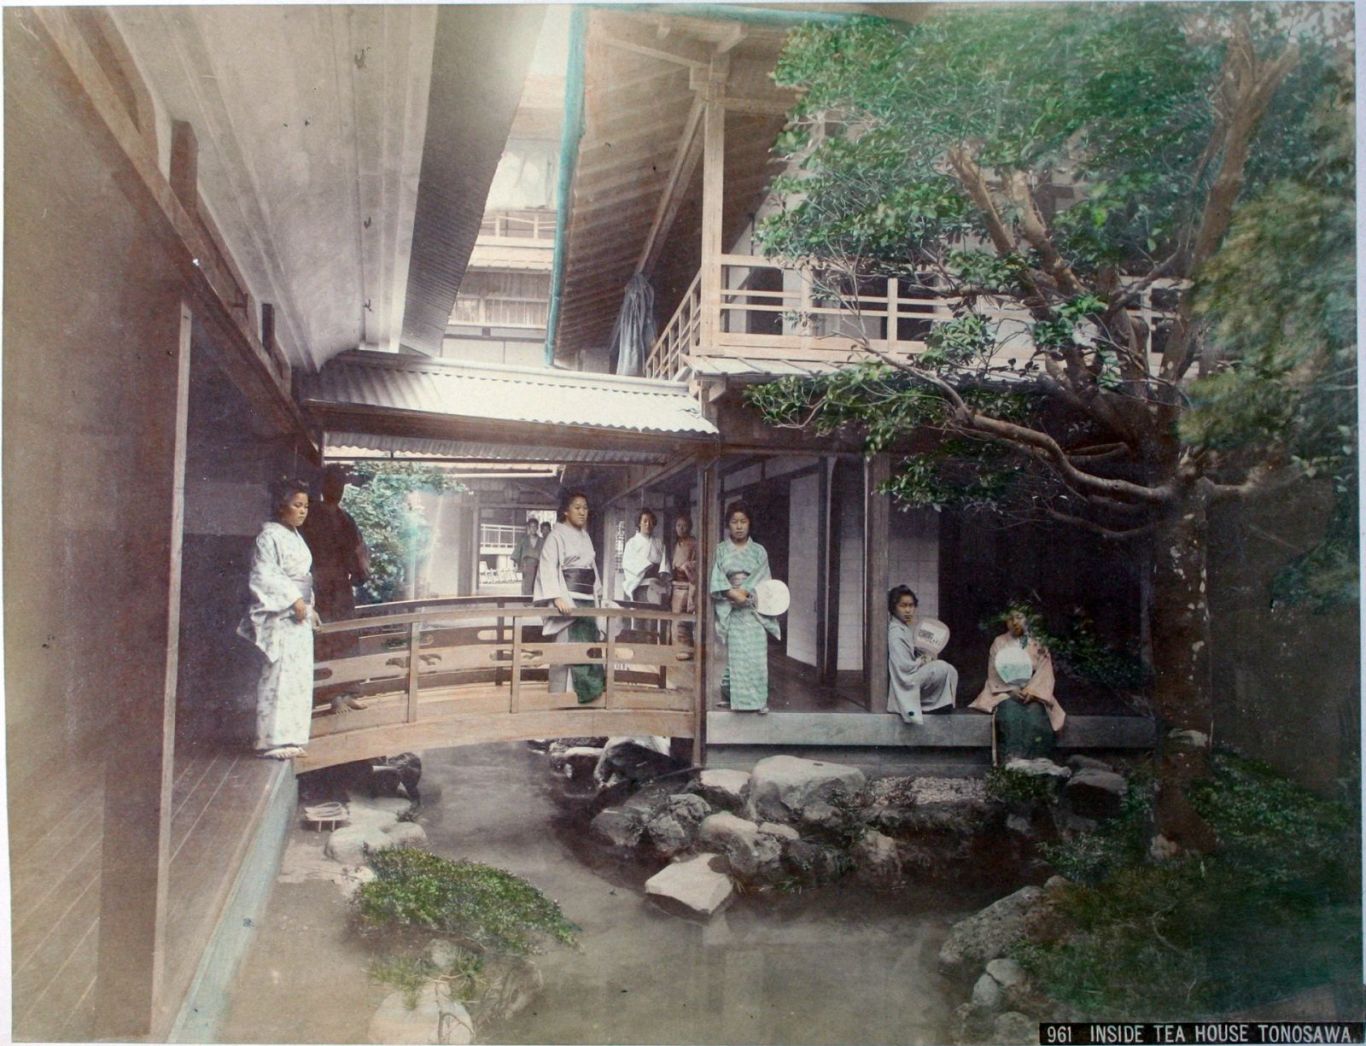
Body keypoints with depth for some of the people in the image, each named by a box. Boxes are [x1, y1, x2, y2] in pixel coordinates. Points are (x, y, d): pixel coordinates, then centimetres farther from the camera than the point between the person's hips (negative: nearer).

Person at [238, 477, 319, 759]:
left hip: (299, 618, 9)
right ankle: (272, 741, -3)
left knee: (299, 678, 9)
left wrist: (309, 606, 16)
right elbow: (264, 577, -17)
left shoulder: (295, 537, 16)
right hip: (279, 617, -9)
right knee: (278, 677, -8)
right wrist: (293, 600, -19)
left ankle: (288, 737, 15)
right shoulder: (269, 536, -10)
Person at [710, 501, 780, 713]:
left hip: (753, 609, 0)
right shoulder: (721, 550, 7)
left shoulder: (758, 551, 9)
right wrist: (732, 593, -18)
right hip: (729, 608, 0)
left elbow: (762, 579, 0)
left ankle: (758, 699, -2)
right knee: (732, 653, -2)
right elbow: (716, 578, -3)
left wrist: (745, 591, -15)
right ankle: (728, 695, 6)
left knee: (756, 653, -5)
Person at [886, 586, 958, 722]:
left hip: (909, 677, 10)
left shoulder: (905, 628, 10)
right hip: (903, 684, -10)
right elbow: (904, 667, -25)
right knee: (943, 668, -17)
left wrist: (923, 658, 0)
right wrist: (923, 661, -8)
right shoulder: (895, 632, -20)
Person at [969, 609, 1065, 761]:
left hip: (1031, 692, 1)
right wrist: (1011, 689, -13)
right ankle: (1013, 759, -46)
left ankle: (1031, 762, -38)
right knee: (1011, 713, -34)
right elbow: (994, 673, 4)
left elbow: (1044, 672, 3)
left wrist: (1030, 690, -16)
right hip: (1005, 691, -1)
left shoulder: (1037, 646, 13)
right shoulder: (999, 643, 12)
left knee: (1035, 714, -33)